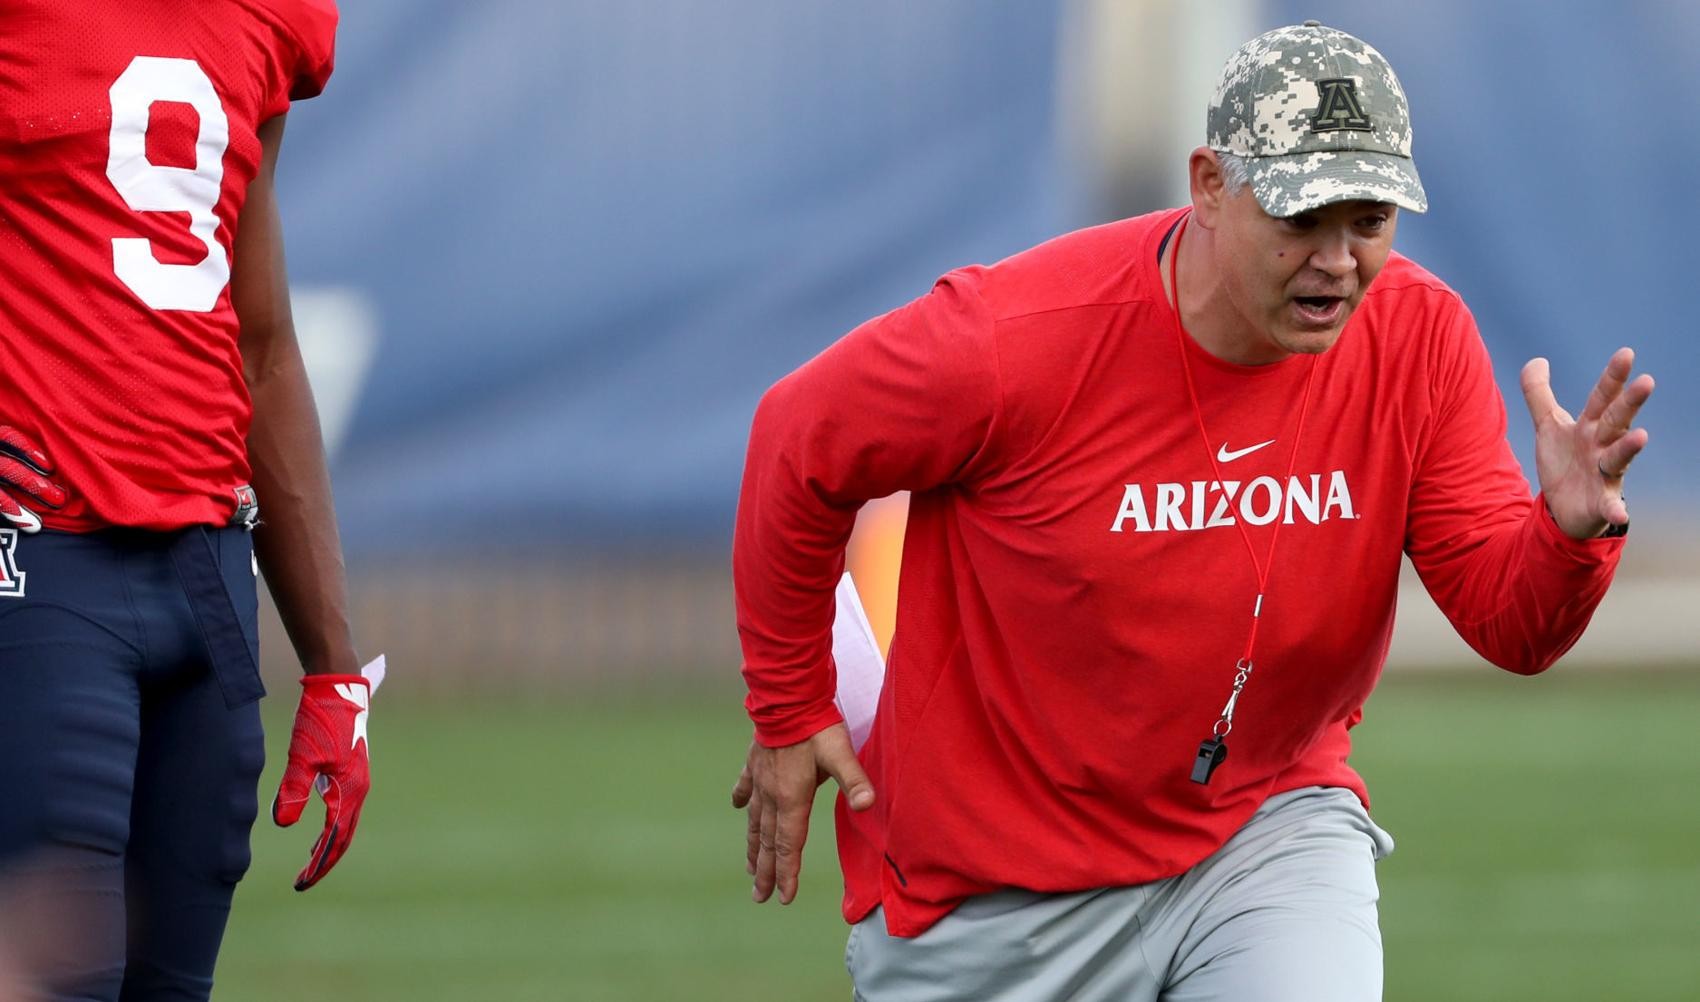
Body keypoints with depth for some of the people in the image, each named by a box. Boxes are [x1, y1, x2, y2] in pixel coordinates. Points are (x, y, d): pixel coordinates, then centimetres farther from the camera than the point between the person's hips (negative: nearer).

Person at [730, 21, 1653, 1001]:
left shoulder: (1423, 341, -12)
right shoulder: (1019, 340, -23)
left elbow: (1513, 624, -12)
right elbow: (801, 444, -6)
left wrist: (1573, 533, -36)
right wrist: (790, 714, 2)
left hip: (1269, 829, 2)